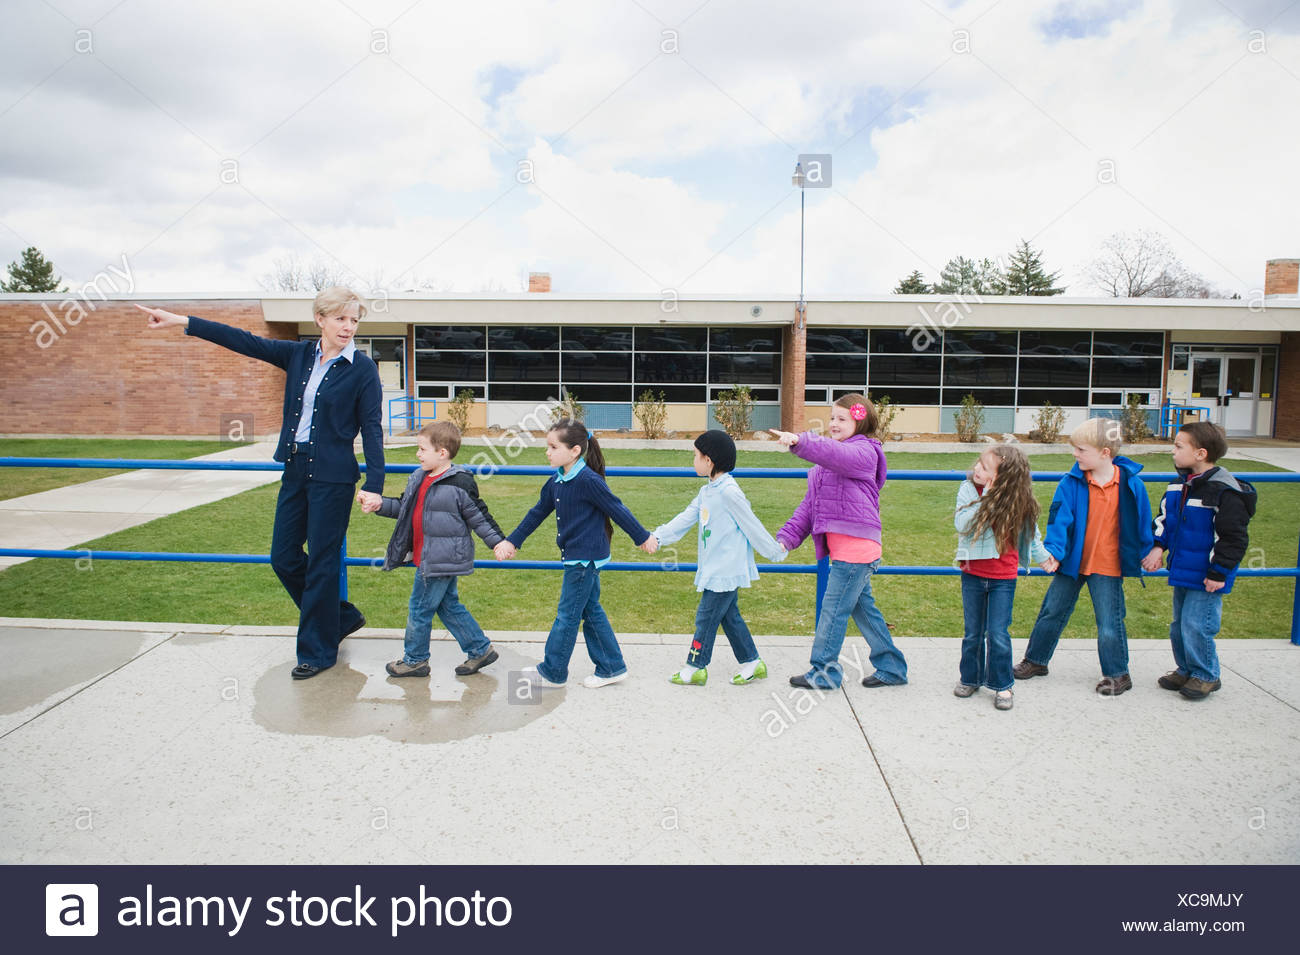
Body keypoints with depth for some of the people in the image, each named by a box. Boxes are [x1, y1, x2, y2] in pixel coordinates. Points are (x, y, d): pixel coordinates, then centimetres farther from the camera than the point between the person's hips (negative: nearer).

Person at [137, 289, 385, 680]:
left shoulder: (362, 368, -8)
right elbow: (246, 342, 6)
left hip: (332, 477, -6)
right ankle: (342, 617, 29)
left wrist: (374, 483, -17)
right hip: (295, 471, 6)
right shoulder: (299, 355, 6)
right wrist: (182, 322, 1)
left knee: (322, 563, 1)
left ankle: (317, 651, 16)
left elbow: (372, 428, -10)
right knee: (284, 557, 11)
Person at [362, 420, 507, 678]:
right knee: (449, 605, 17)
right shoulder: (419, 478, 8)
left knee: (420, 607, 2)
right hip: (427, 557, 9)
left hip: (442, 559, -9)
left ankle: (414, 659, 21)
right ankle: (480, 649, 28)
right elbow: (404, 506, 20)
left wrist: (499, 542, -15)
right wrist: (380, 505, 6)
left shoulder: (459, 483, -17)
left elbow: (479, 516, -12)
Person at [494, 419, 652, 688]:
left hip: (586, 558, -9)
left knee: (567, 615, 2)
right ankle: (612, 668, 24)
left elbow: (617, 510, -13)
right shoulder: (556, 482, 6)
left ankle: (552, 672, 15)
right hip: (575, 557, 9)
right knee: (591, 611, 14)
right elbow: (537, 513, 16)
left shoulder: (589, 481, -20)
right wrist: (511, 541, 17)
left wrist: (642, 538, -4)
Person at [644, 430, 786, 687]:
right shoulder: (707, 492, 11)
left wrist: (776, 551, -5)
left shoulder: (729, 492, -18)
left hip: (725, 571, -9)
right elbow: (686, 518, 9)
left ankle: (695, 668, 12)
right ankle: (752, 663, 24)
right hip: (716, 569, 9)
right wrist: (658, 536, -1)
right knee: (730, 616, 15)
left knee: (706, 618, 0)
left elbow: (752, 526, -13)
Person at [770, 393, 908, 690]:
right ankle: (891, 668, 26)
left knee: (834, 607, -4)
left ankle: (824, 671, 7)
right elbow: (810, 504, 16)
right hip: (842, 547, 9)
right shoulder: (826, 464, 19)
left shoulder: (863, 451, -9)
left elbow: (838, 454, -33)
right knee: (863, 607, 15)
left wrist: (800, 441, -50)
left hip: (855, 545, -9)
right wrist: (787, 537, 6)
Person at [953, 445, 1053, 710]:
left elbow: (1030, 532, 10)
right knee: (973, 633, 12)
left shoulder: (1017, 500, -8)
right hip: (973, 573, 1)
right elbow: (962, 524, -20)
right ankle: (970, 678, 30)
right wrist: (986, 499, -24)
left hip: (1003, 577, -1)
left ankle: (1002, 685, 16)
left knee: (998, 634, -1)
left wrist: (1043, 555, 7)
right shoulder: (969, 489, -8)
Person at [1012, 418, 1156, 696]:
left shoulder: (1130, 484, -10)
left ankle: (1117, 673, 23)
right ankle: (1035, 660, 30)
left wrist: (1145, 553, 10)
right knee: (1051, 612, 13)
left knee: (1109, 622, 4)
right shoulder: (1072, 482, -9)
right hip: (1071, 563, 2)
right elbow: (1059, 518, -13)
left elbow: (1142, 520, 3)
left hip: (1108, 567, -2)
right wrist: (1053, 552, -24)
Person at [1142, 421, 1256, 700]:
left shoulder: (1224, 492, -19)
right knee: (1179, 625, 17)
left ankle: (1206, 676, 14)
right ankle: (1185, 670, 33)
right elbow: (1165, 517, 17)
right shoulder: (1180, 485, 6)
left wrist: (1219, 573, -16)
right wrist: (1158, 546, 2)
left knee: (1196, 625, -5)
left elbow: (1232, 537, -18)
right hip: (1183, 571, 9)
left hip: (1206, 576, -8)